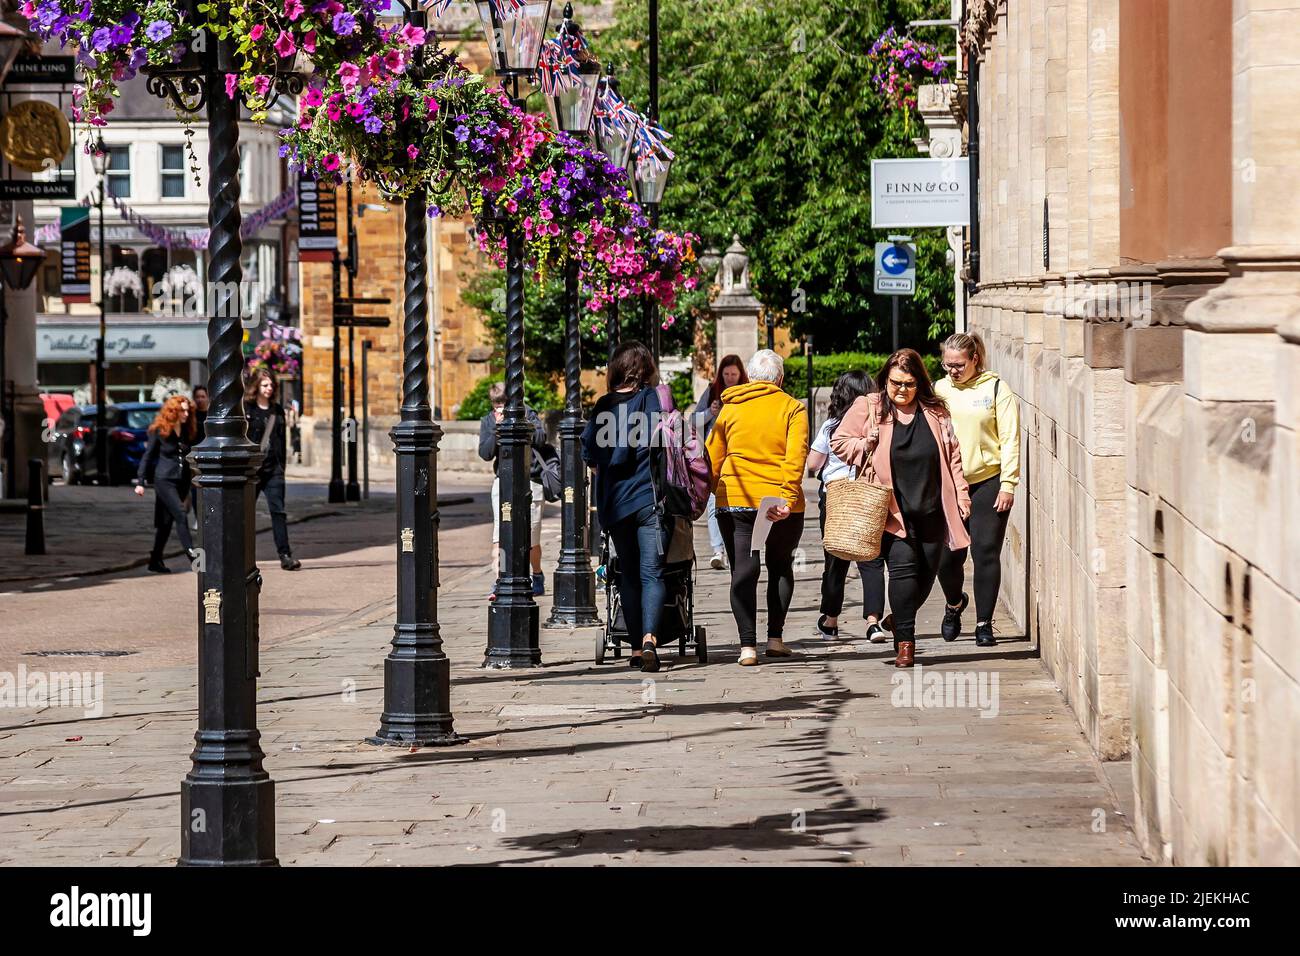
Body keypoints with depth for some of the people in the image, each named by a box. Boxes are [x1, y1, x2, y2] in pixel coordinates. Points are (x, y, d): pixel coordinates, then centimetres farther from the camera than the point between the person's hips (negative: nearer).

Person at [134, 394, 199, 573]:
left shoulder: (187, 431, 9)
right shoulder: (159, 431, -5)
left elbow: (188, 457, 13)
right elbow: (147, 456, -2)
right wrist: (140, 481, -6)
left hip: (181, 482, 5)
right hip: (164, 480, -5)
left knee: (166, 521, 9)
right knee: (180, 515, -17)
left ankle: (156, 560, 15)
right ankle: (191, 552, -21)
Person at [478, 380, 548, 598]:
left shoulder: (527, 413, 2)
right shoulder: (488, 421, 6)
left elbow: (541, 439, -9)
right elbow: (485, 453, -3)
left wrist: (523, 423, -19)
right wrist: (496, 429, -14)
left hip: (530, 480, -1)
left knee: (531, 539, 5)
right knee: (500, 535, -15)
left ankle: (538, 577, 28)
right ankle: (499, 582, -19)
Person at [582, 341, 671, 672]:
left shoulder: (603, 406, 6)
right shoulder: (652, 399, -4)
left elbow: (588, 452, 11)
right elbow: (657, 446, -8)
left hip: (612, 503, 3)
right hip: (648, 497, -3)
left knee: (628, 574, 13)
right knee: (652, 573, -6)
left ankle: (638, 644, 14)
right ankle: (650, 637, -24)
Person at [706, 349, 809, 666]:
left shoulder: (730, 407, 8)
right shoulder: (792, 408, 1)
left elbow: (712, 460, 8)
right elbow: (796, 457, -11)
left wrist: (712, 492, 19)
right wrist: (788, 498, -17)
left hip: (734, 498, 1)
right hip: (781, 504, -1)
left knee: (743, 570, 1)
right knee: (781, 566, 18)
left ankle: (747, 645, -9)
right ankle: (775, 637, 12)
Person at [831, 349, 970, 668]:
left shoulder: (935, 411, 8)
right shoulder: (868, 408, 0)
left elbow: (952, 455, 12)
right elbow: (840, 441, 6)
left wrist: (961, 496, 7)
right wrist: (868, 454, -8)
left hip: (931, 510, 3)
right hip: (893, 510, -3)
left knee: (927, 572, 6)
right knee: (903, 565, -16)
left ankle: (898, 620, 33)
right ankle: (905, 641, -11)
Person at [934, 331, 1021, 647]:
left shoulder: (996, 389, -1)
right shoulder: (939, 390, 8)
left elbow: (1010, 439, -3)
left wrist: (1008, 484, -10)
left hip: (987, 483, -3)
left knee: (986, 553, -3)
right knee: (947, 557, 3)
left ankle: (984, 624, 6)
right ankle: (955, 603, 33)